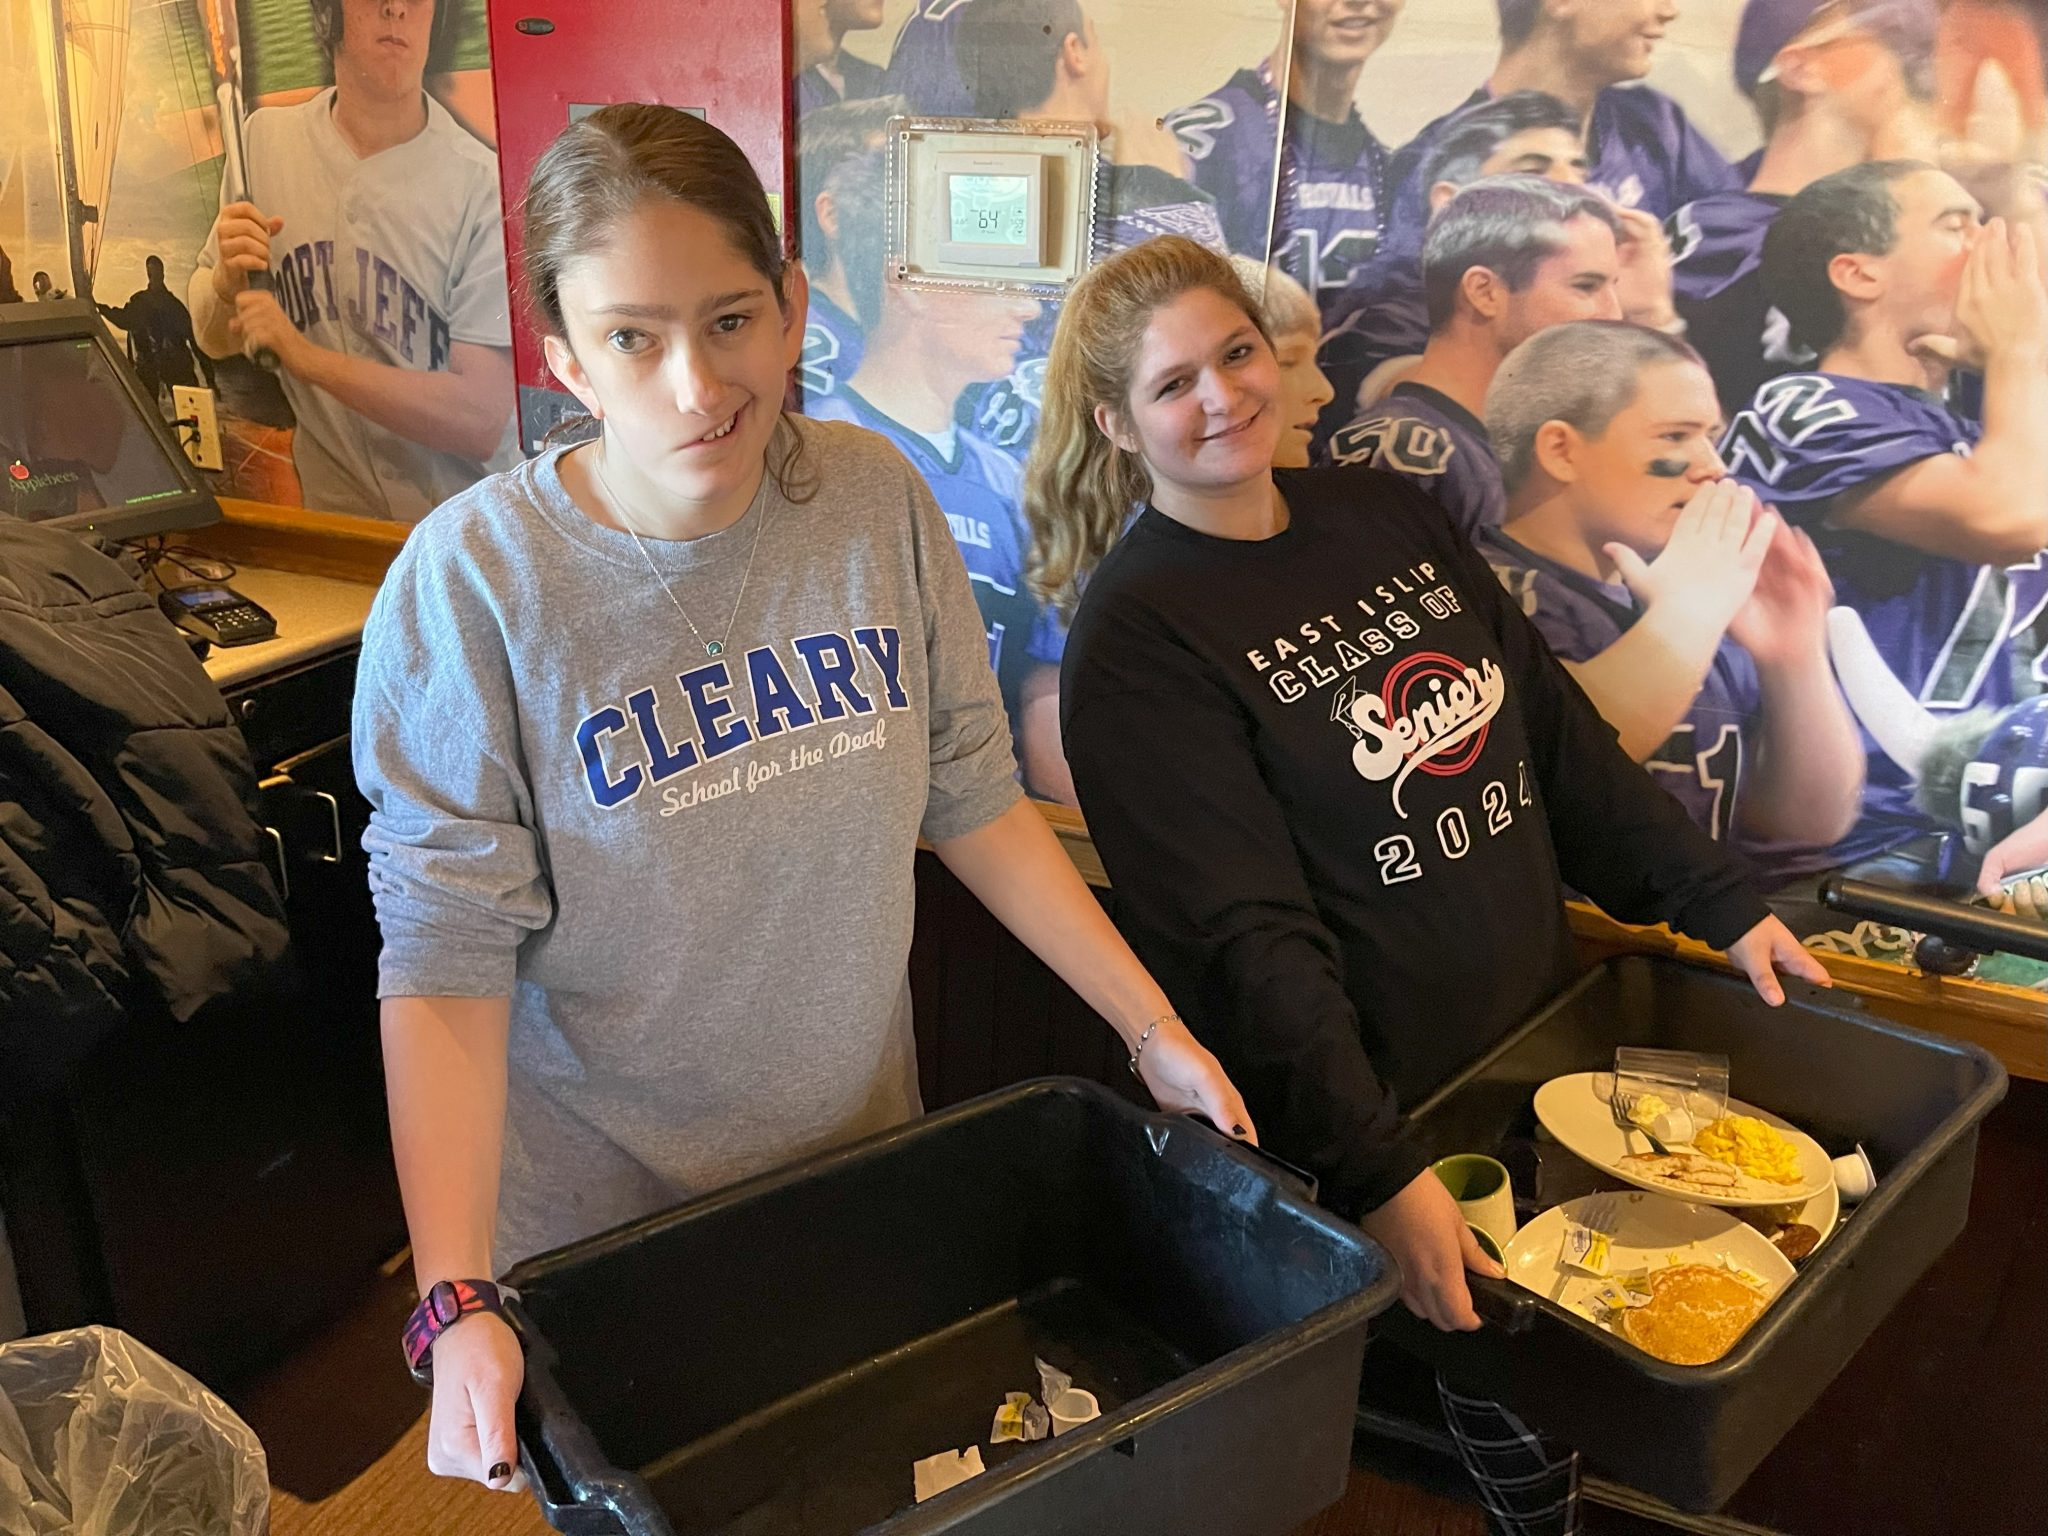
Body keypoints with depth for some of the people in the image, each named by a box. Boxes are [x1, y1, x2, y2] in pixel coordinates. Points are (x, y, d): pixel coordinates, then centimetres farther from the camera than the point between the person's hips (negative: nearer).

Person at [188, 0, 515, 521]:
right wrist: (227, 280, -7)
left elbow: (481, 419, -15)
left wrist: (302, 355, -14)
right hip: (328, 513, 3)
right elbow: (215, 340, 14)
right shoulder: (266, 140, 4)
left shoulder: (481, 184, -11)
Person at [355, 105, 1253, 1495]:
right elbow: (444, 957, -20)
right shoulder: (471, 585, -21)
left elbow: (972, 798, -3)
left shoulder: (877, 502, -10)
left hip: (863, 1153, 4)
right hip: (602, 1205, -3)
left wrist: (1154, 1029, -5)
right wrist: (458, 1302, -27)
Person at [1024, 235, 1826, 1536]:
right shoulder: (1137, 632, -16)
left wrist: (1721, 902, 7)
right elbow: (1246, 932, -22)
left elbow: (1556, 731, 10)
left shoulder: (1385, 514, 4)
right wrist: (1379, 1178, -26)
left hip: (1535, 1046, 6)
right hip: (1368, 1114, -6)